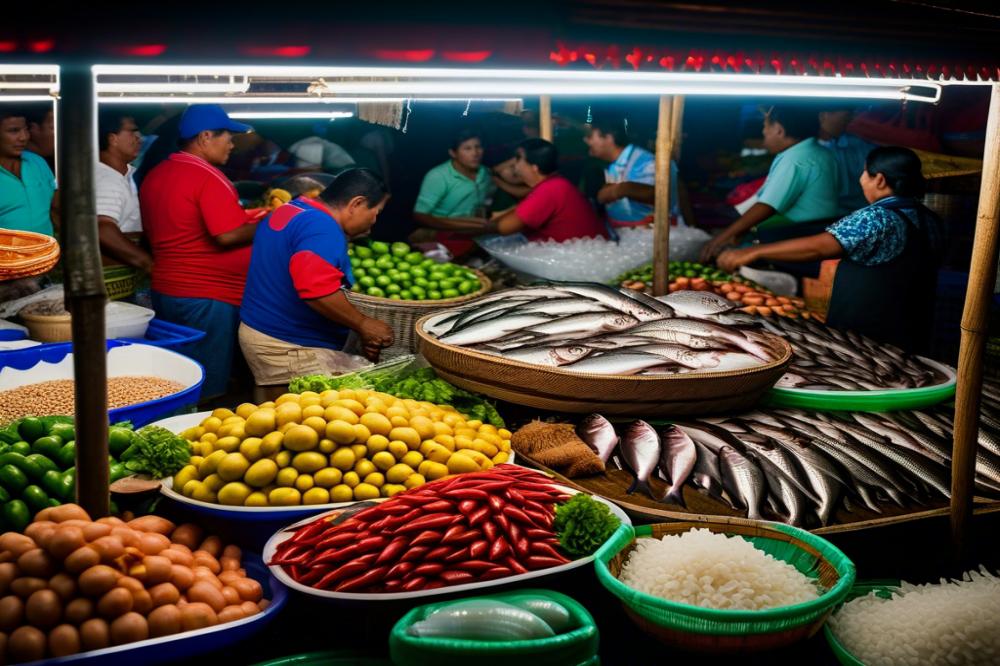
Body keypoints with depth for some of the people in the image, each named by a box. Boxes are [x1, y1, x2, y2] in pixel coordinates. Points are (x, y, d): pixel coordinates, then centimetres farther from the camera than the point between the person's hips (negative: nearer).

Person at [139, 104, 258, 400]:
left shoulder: (154, 175, 12)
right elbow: (228, 235, -23)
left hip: (164, 291, 9)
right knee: (207, 391, -1)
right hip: (206, 297, -9)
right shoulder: (208, 177, -16)